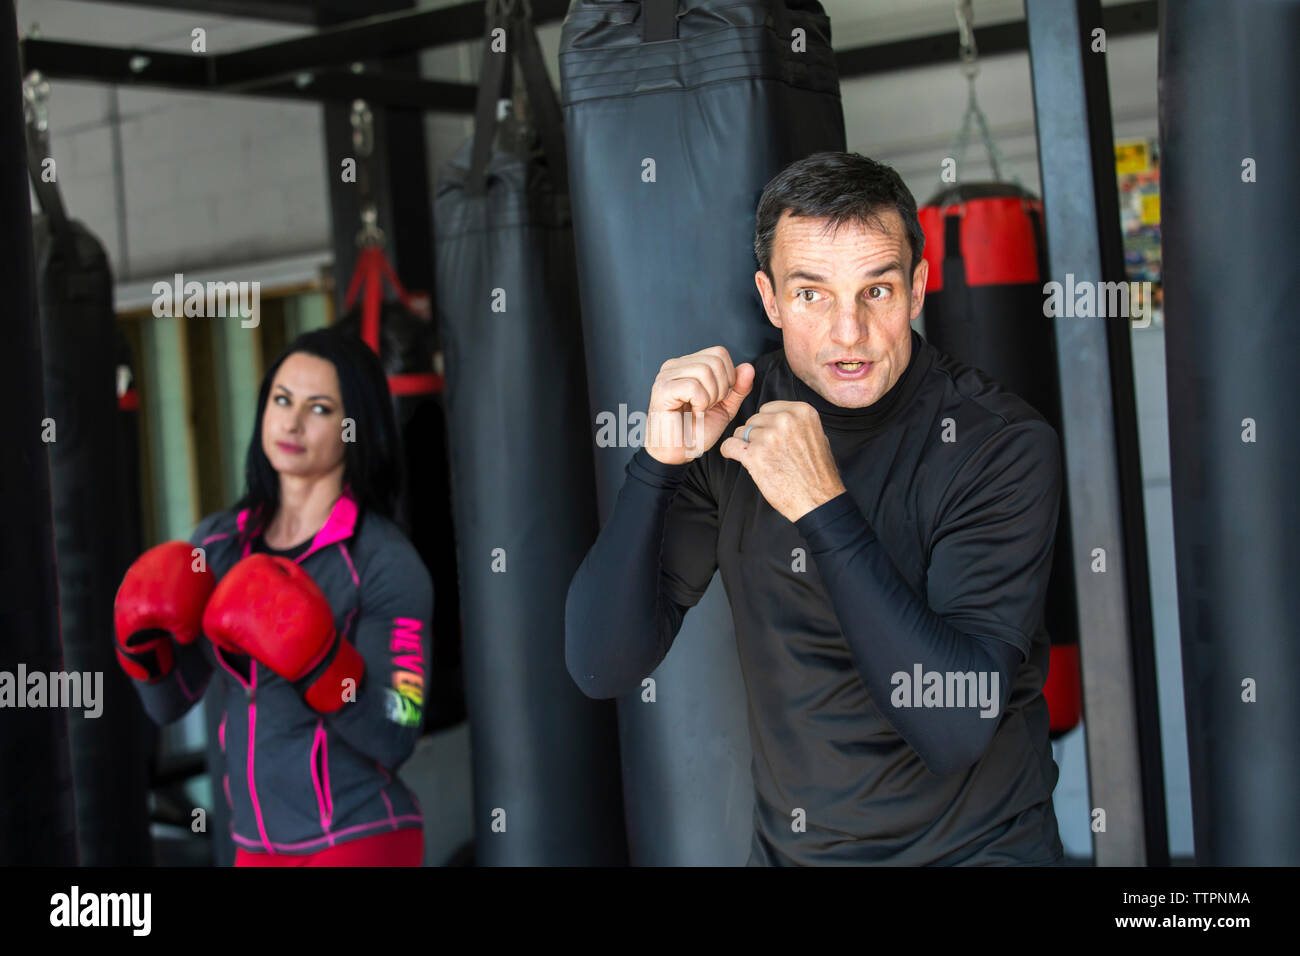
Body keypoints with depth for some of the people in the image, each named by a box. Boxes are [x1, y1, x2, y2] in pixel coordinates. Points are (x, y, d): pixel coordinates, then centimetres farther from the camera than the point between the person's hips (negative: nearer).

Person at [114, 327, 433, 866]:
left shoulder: (387, 563, -12)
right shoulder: (217, 543, 4)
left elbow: (393, 741, -17)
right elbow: (167, 703, 7)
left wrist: (313, 659, -30)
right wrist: (143, 636, -12)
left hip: (359, 843, -6)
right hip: (259, 845, 6)